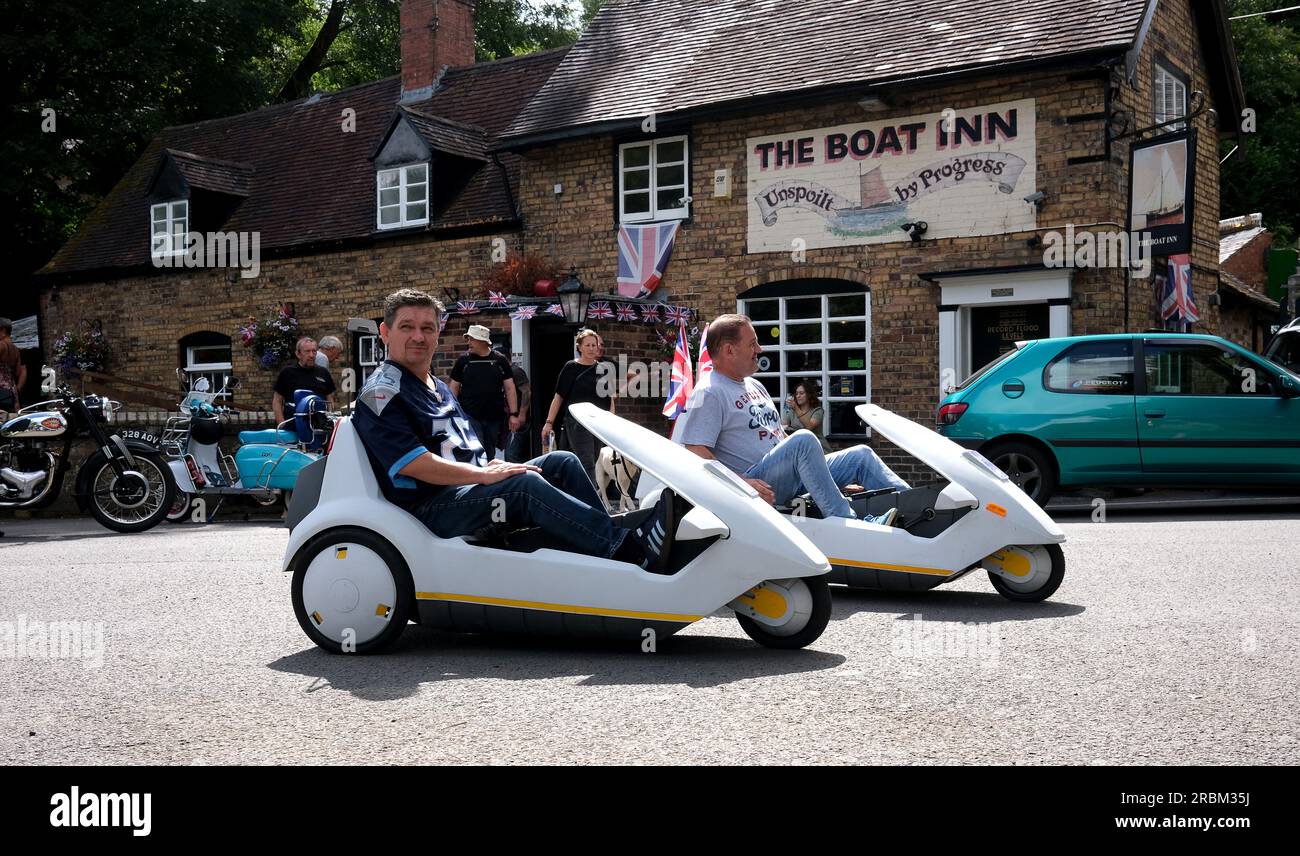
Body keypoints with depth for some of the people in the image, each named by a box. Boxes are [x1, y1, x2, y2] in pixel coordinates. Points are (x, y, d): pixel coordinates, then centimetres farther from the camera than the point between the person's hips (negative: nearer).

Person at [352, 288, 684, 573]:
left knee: (561, 462, -3)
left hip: (468, 488, 9)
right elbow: (410, 463, -20)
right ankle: (633, 551, -37)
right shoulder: (381, 391, -7)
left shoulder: (438, 388, 23)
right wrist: (485, 475, -21)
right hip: (427, 507, -9)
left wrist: (495, 466, 4)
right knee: (525, 484, -30)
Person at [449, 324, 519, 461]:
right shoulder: (463, 360, 2)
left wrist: (514, 414, -3)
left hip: (494, 417, 2)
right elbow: (454, 388, 7)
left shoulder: (500, 360, 3)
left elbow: (509, 388, 3)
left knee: (490, 454, 12)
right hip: (470, 417, -2)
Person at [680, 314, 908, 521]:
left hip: (791, 475, 9)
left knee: (861, 455, -1)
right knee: (804, 439, -33)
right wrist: (742, 482, -26)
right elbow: (695, 451, -17)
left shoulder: (754, 386, 22)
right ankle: (845, 523, -37)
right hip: (759, 484, -9)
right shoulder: (709, 394, -8)